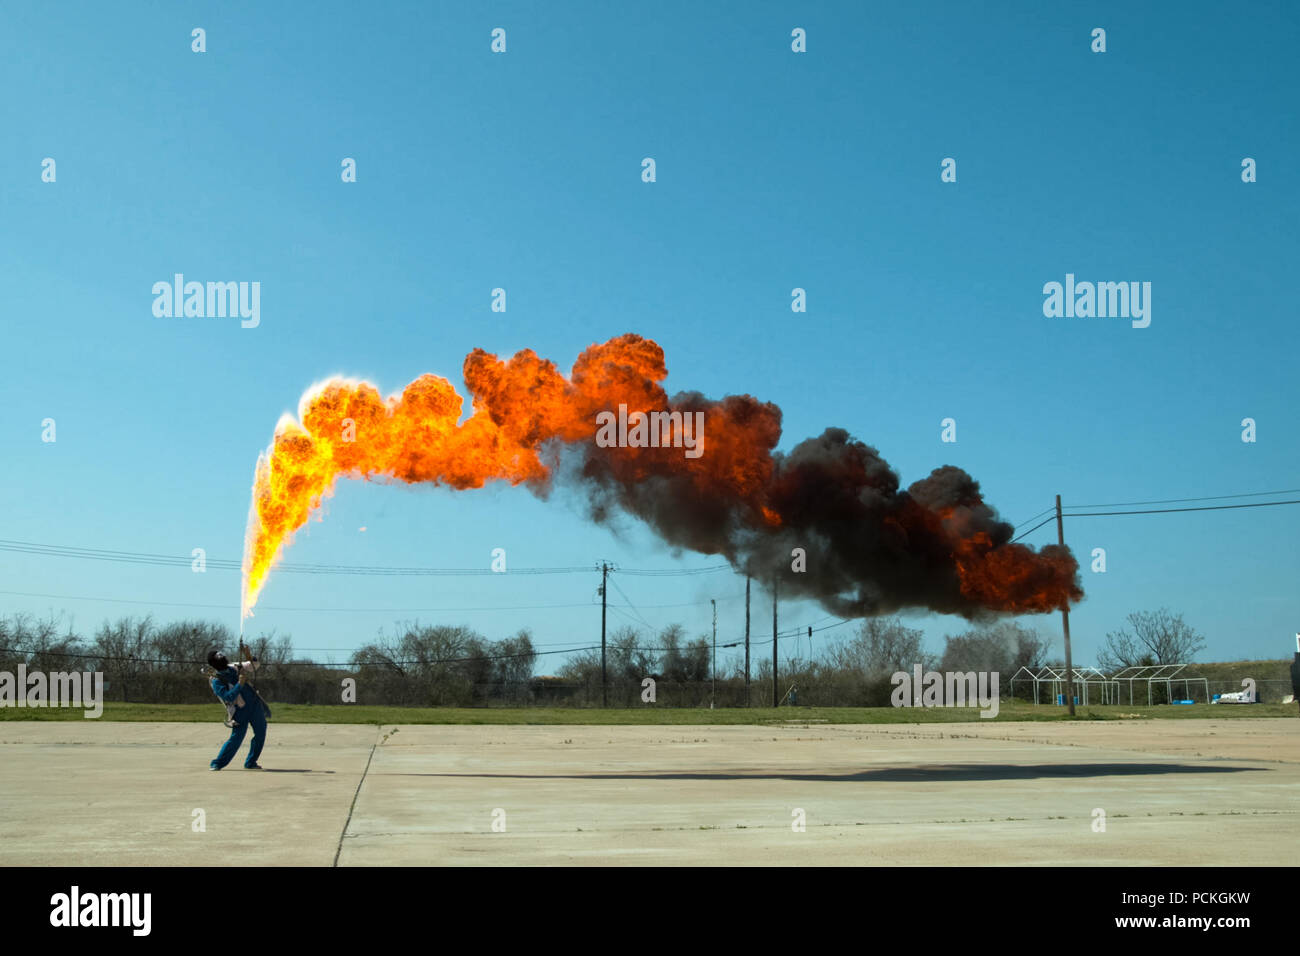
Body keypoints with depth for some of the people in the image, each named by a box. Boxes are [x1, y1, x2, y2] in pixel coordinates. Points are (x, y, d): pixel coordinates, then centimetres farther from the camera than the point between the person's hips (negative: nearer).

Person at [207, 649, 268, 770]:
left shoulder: (234, 667, 7)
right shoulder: (217, 681, -13)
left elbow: (252, 665, 14)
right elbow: (229, 697, -24)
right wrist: (240, 684, -31)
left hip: (255, 705, 6)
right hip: (240, 712, -6)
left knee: (260, 735, 6)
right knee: (236, 739, -10)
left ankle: (250, 763, 20)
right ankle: (217, 764, 5)